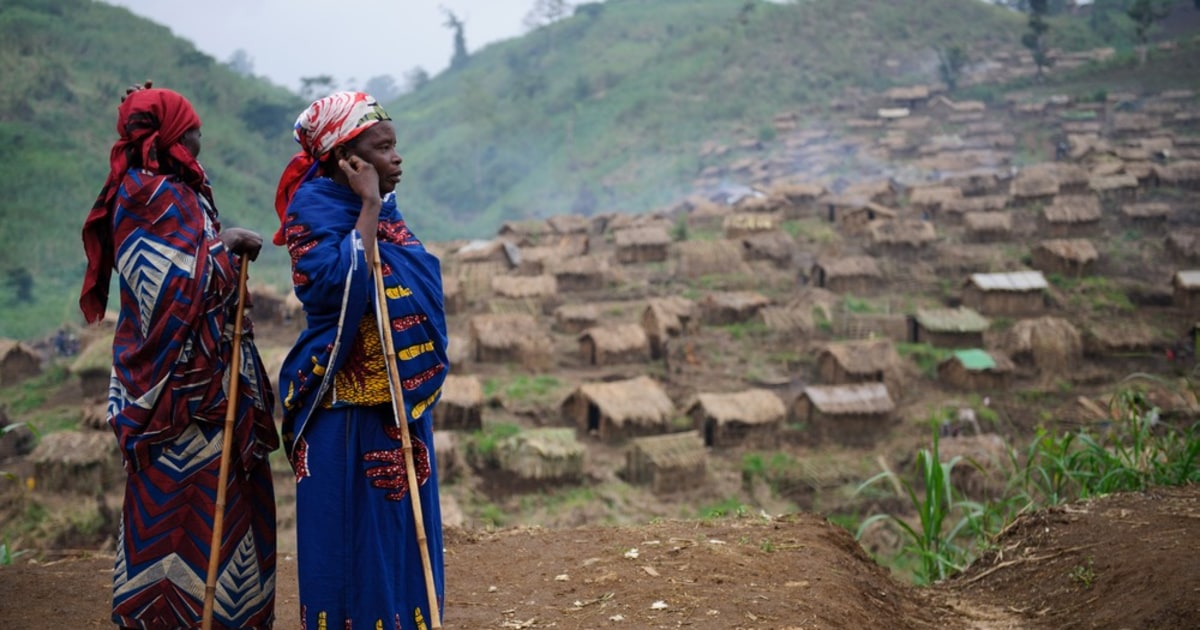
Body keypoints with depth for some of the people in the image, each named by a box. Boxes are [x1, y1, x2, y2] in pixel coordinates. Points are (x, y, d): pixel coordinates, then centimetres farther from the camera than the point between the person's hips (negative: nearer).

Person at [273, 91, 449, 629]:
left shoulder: (385, 209, 12)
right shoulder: (313, 207, -9)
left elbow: (422, 280, 20)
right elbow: (337, 285, -25)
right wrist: (368, 206, -19)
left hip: (401, 401, 8)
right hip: (348, 408, -7)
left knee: (403, 532, 12)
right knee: (351, 536, -1)